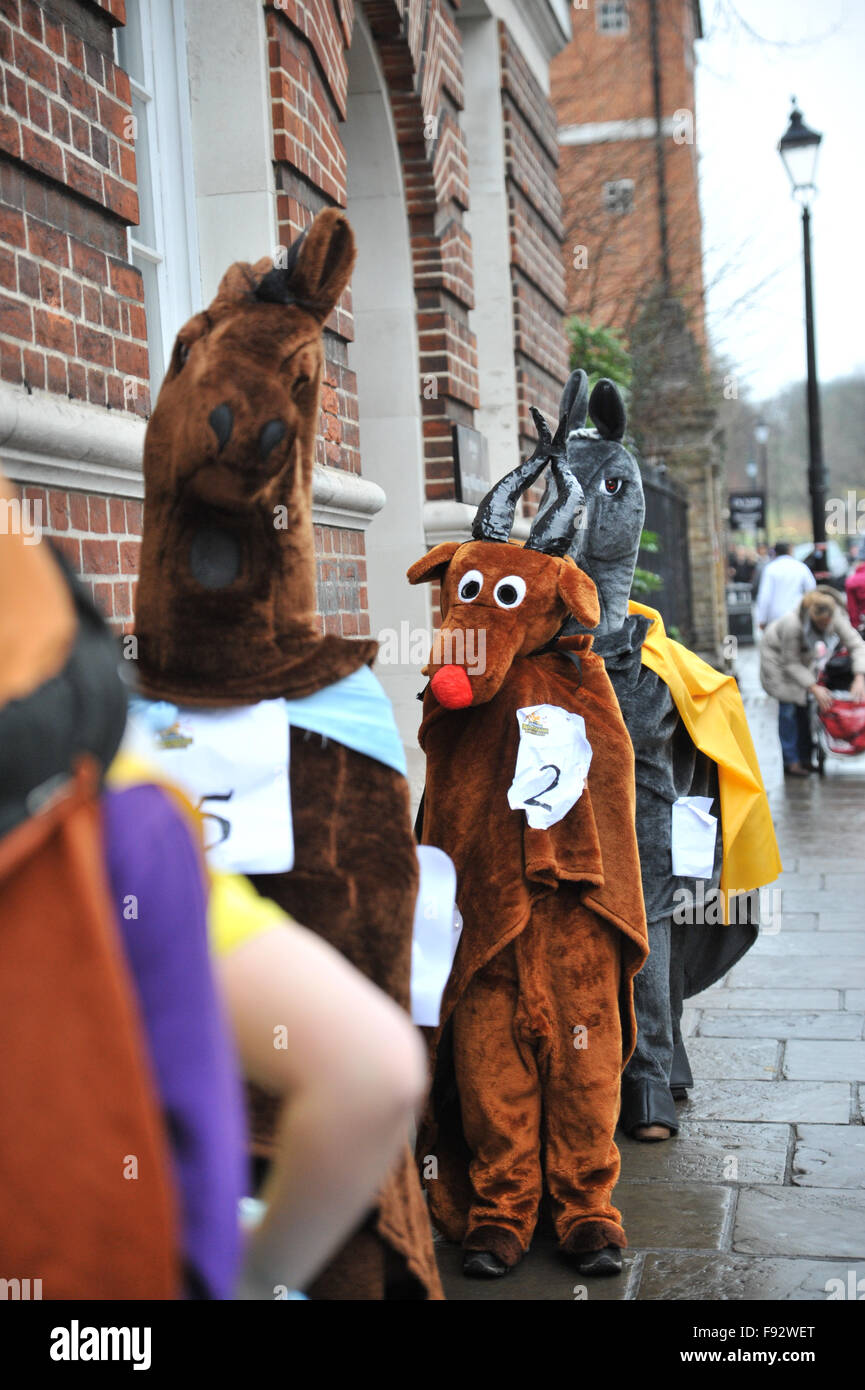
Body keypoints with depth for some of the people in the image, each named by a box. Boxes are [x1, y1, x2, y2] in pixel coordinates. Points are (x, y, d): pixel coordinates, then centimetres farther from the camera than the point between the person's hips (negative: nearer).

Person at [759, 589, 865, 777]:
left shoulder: (836, 617, -28)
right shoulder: (792, 624, -41)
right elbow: (791, 663, -29)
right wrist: (814, 688, -33)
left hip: (804, 656, 5)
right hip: (778, 654, -5)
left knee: (804, 705, 2)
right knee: (788, 707, -10)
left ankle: (805, 757, 11)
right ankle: (791, 761, -5)